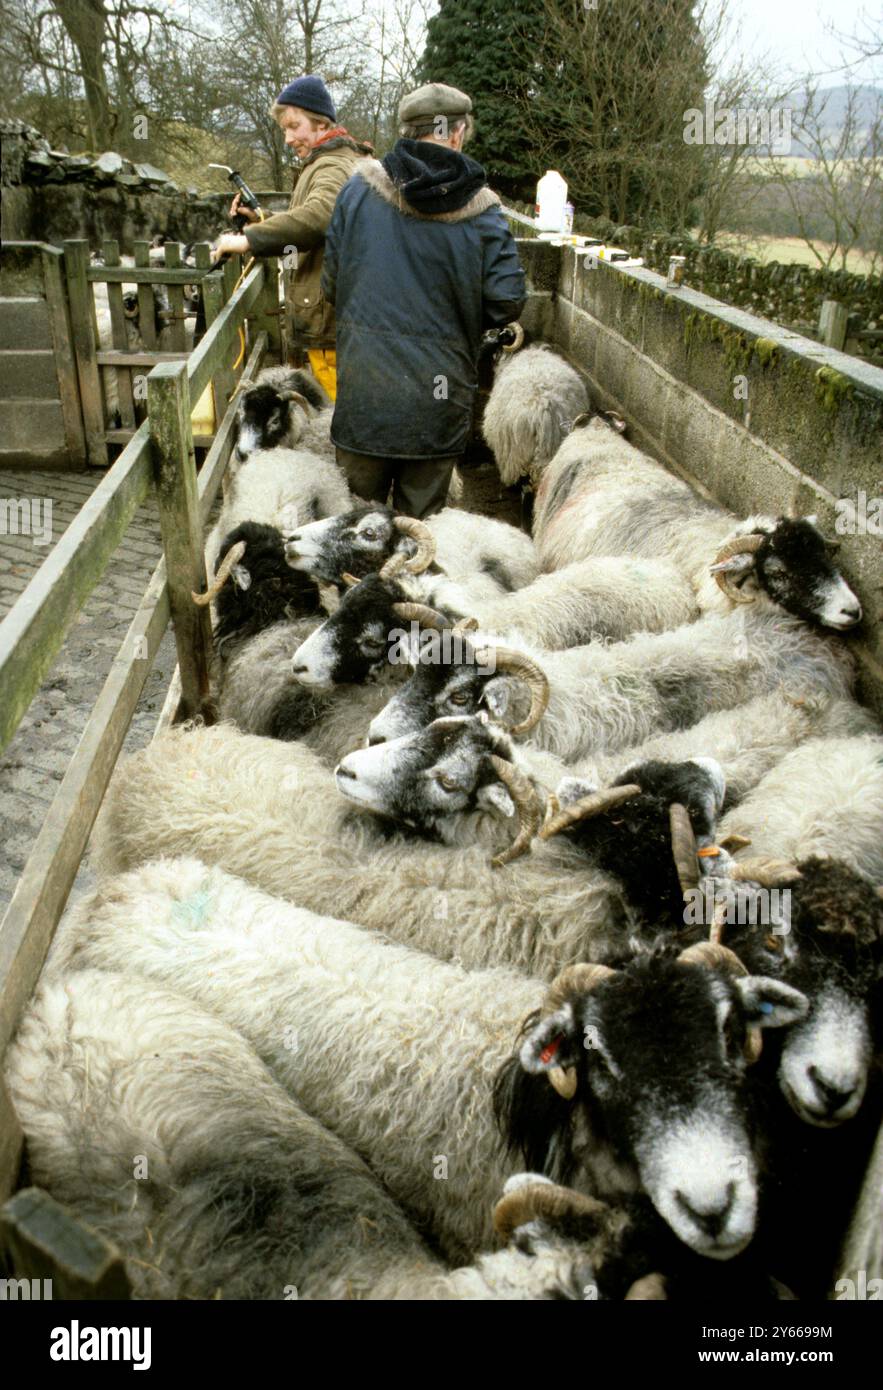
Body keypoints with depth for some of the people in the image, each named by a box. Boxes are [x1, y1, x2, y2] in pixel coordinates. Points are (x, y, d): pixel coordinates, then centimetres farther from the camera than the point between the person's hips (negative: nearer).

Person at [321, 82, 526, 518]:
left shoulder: (360, 188, -1)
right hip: (439, 397, 0)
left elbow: (332, 283, 3)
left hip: (364, 389, 1)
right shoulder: (481, 210, -5)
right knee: (421, 518, 13)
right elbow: (506, 302, -5)